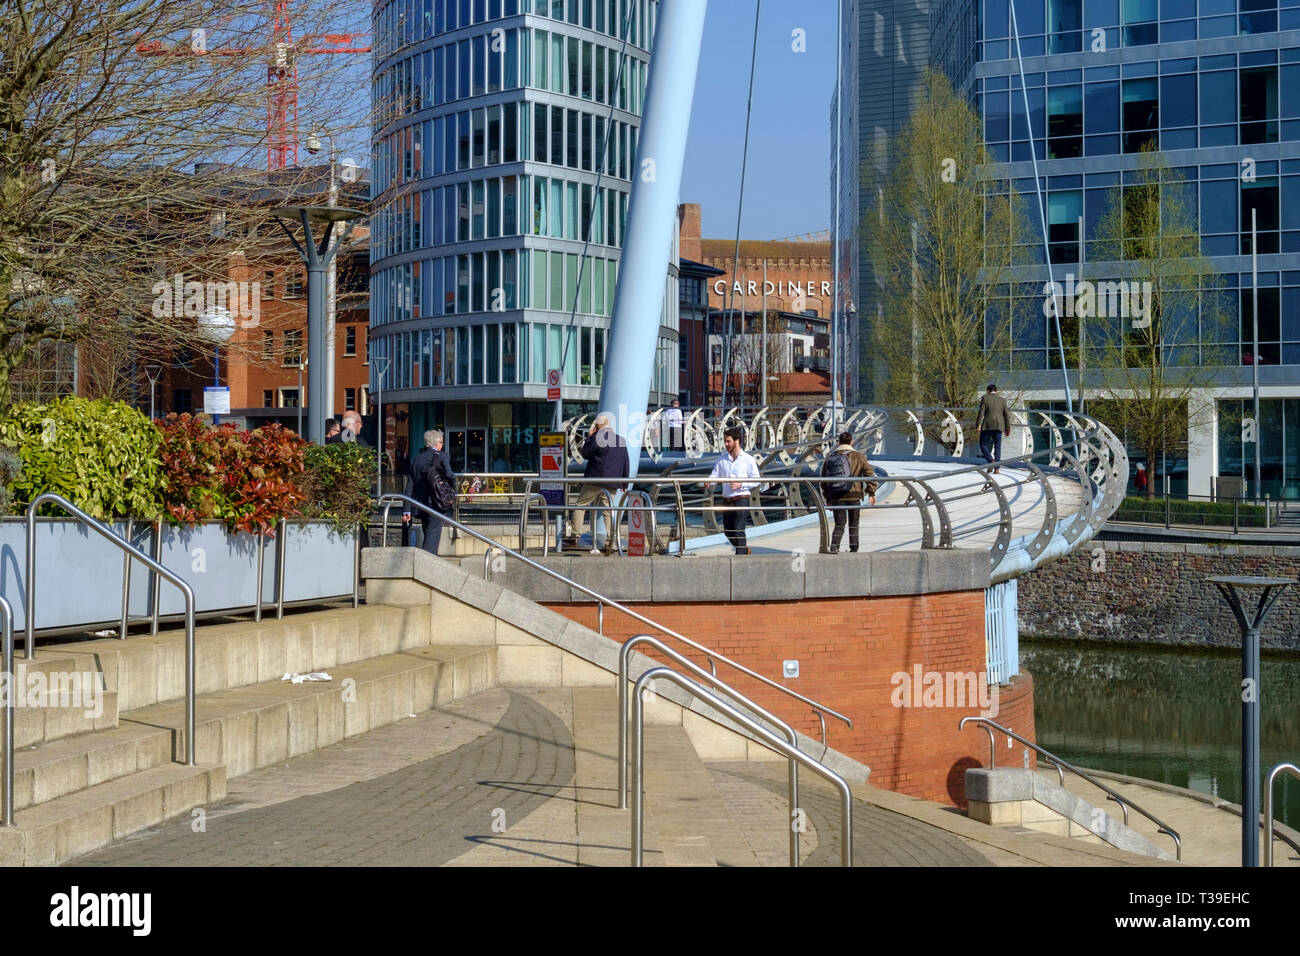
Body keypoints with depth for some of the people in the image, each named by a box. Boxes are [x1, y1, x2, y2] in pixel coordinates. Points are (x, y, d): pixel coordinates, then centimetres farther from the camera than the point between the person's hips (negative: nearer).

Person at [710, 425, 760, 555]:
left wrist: (741, 484, -16)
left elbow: (756, 481, 0)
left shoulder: (748, 459, -3)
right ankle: (745, 550, 35)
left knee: (738, 530, -11)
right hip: (726, 500, 5)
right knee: (728, 531, 13)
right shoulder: (722, 458, 8)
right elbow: (715, 475, 4)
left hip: (741, 500, -5)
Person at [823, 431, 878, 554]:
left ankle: (834, 544, -16)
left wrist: (828, 498, 16)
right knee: (854, 524, 10)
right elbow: (869, 473, -2)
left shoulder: (830, 457, 8)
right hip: (854, 495, -1)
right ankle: (854, 548, 6)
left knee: (839, 525, 6)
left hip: (836, 496, 2)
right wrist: (872, 493, 1)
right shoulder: (858, 456, 3)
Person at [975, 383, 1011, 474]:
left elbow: (981, 412, -9)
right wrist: (1008, 428, 10)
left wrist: (978, 425, -11)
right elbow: (1006, 415, 6)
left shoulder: (985, 398, -1)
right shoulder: (1002, 400, 7)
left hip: (987, 425, -3)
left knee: (983, 445, 8)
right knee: (997, 447, 8)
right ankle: (996, 468, -1)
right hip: (998, 426, 3)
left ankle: (991, 462, -15)